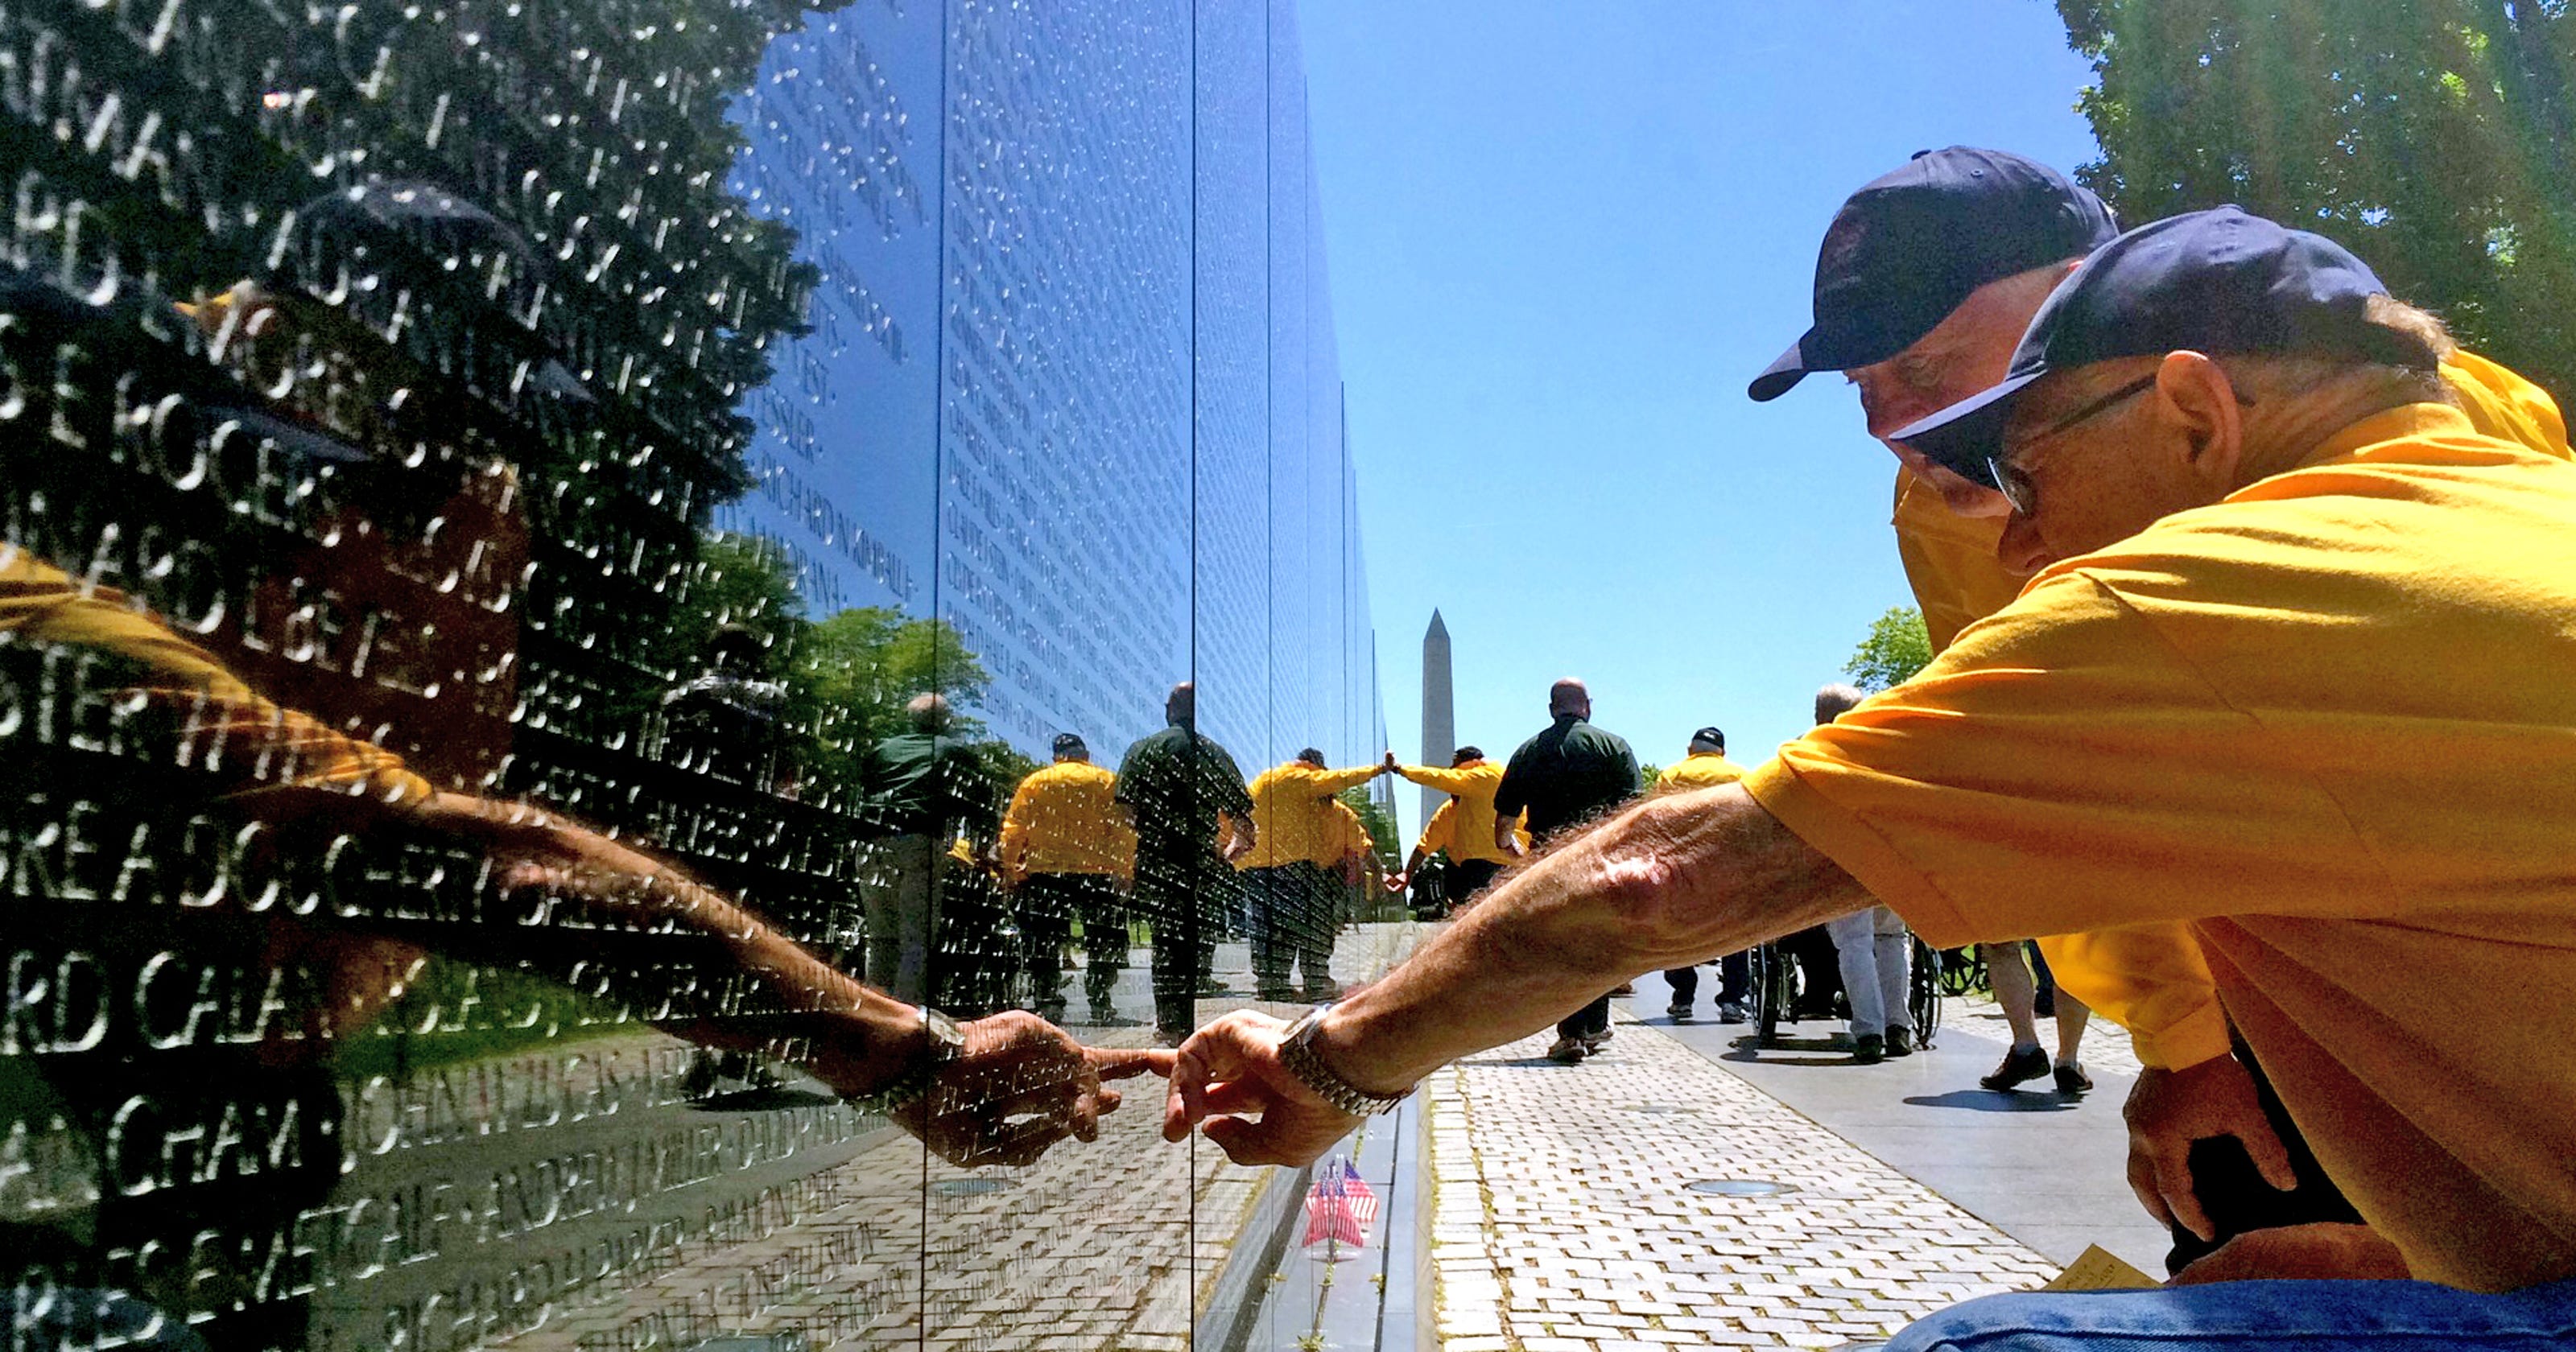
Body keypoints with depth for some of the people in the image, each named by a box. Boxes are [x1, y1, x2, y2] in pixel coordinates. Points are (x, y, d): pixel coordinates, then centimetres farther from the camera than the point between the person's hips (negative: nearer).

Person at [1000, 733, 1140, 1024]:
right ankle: (1101, 1004, 8)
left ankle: (1048, 1003, 3)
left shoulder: (1034, 783, 7)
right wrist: (1126, 872, 2)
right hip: (1098, 872, 0)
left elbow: (1013, 831, 3)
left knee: (1044, 942, 7)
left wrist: (1009, 870, 8)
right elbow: (1124, 833, -2)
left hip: (1044, 872, 0)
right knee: (1103, 943, 9)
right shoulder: (1109, 782, 4)